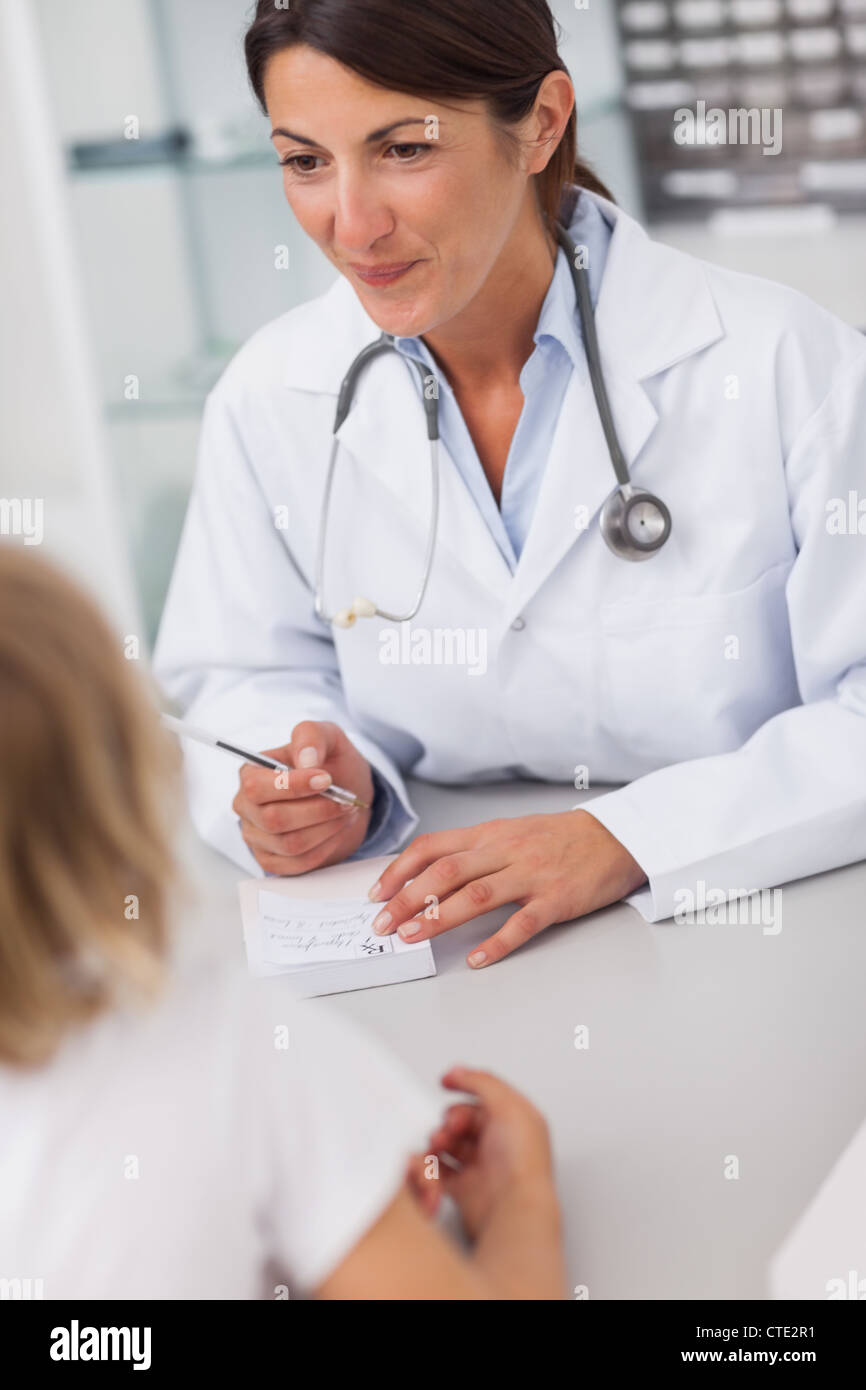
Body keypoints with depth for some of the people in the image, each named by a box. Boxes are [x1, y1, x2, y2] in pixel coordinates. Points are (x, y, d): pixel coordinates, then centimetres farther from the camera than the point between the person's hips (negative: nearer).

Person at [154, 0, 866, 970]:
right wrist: (313, 787, -13)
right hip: (435, 964, 4)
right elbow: (241, 680, 11)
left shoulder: (786, 368, -13)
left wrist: (626, 838, -25)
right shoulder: (268, 401, 0)